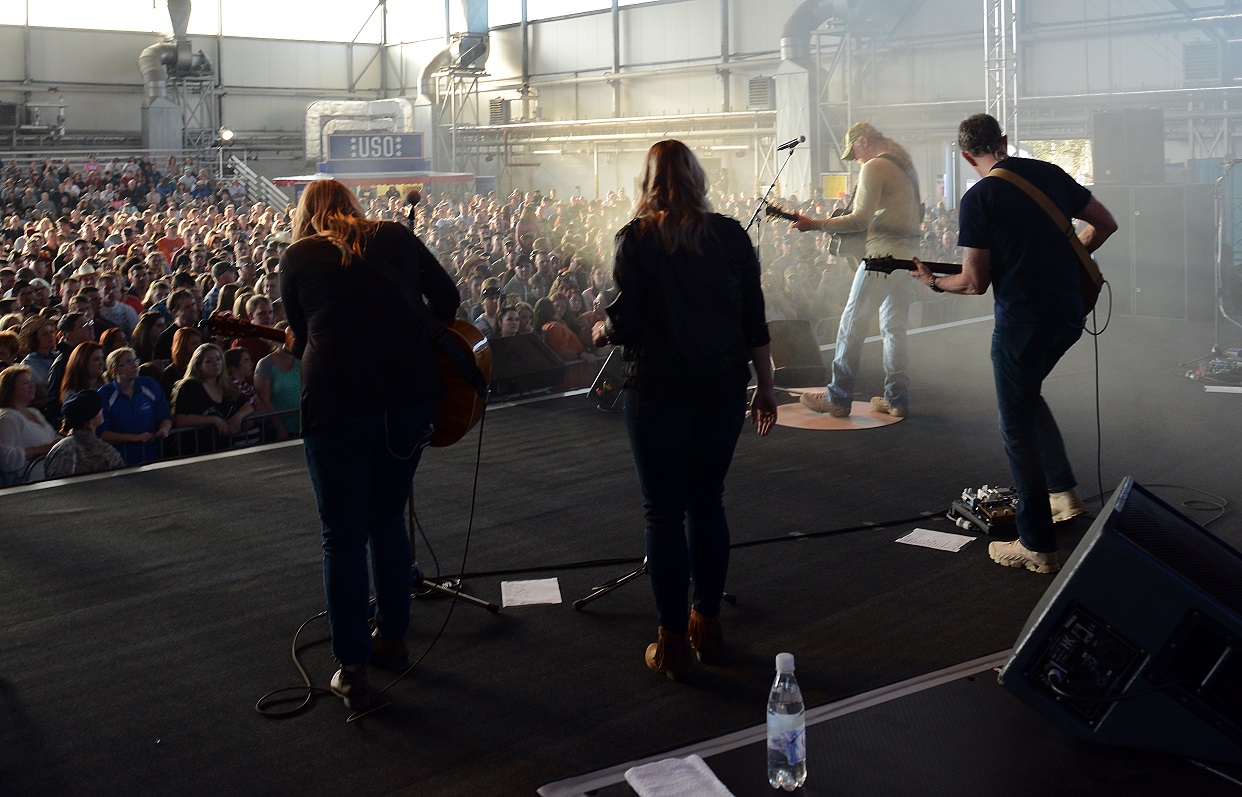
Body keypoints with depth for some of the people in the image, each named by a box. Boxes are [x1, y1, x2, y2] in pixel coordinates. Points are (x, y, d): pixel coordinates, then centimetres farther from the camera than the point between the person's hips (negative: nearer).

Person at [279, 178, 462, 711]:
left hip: (336, 403, -3)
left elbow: (300, 337, 15)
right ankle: (393, 636, 33)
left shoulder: (297, 257, 9)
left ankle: (352, 670, 11)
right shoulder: (395, 237, 13)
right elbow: (447, 296, 15)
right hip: (412, 395, 3)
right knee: (388, 520, 22)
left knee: (343, 537, 8)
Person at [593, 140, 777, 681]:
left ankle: (673, 642, 10)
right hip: (723, 391, 4)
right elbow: (754, 322, 4)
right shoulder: (731, 235, 2)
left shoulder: (636, 239, -7)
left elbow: (627, 325, -12)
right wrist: (765, 387, 13)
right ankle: (707, 625, 25)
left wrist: (603, 331, 10)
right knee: (708, 503, 16)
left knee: (664, 513, 5)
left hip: (657, 394, -3)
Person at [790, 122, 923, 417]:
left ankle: (838, 398, -2)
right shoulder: (904, 164, 19)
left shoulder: (874, 167, -10)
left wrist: (814, 224, -16)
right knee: (894, 326, 12)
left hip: (883, 253, -9)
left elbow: (860, 220, -18)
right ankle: (897, 398, 10)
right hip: (910, 254, 9)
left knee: (852, 322, -3)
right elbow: (918, 214, 26)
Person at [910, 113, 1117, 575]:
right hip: (1070, 311, 7)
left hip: (1022, 319, -7)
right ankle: (1063, 493, 24)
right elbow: (1106, 224, 15)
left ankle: (1038, 546, 6)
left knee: (1018, 426, 3)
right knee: (1027, 394, 29)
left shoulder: (978, 198, -10)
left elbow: (975, 284, -10)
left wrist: (933, 283, 8)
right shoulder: (1050, 174, 8)